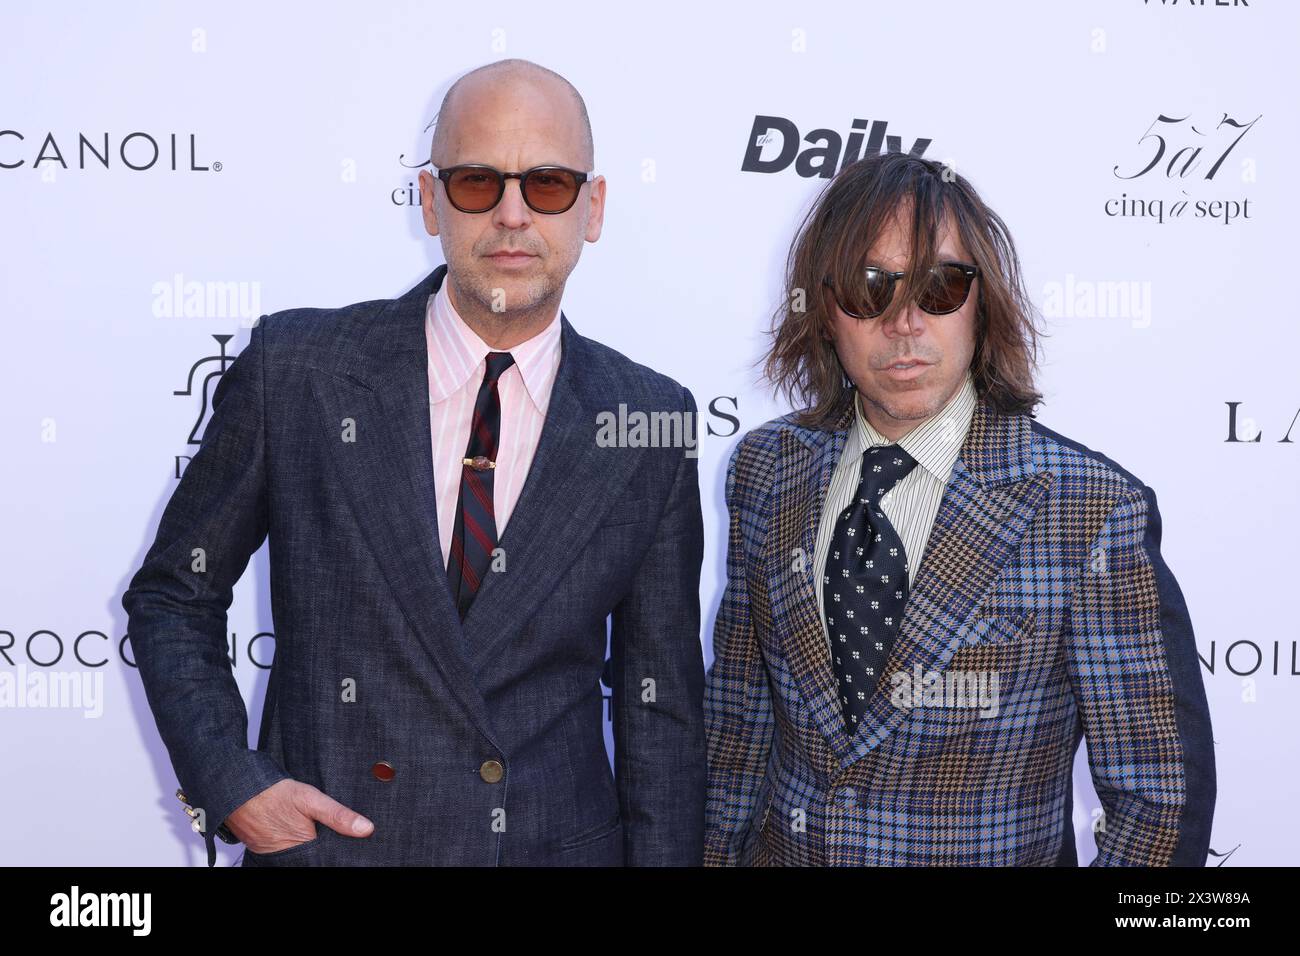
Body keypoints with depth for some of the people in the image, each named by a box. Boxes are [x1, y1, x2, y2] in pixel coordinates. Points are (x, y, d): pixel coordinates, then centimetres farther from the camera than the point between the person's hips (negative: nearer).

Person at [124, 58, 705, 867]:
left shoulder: (651, 421, -5)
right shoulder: (296, 367, -8)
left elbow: (660, 705, 0)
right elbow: (173, 594, 2)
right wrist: (229, 783, -8)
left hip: (559, 841, 1)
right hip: (326, 838, -1)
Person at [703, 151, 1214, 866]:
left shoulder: (1098, 512, -20)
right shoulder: (765, 469, -6)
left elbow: (1159, 797, -16)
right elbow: (739, 707, 2)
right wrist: (717, 853, 0)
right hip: (782, 847, 4)